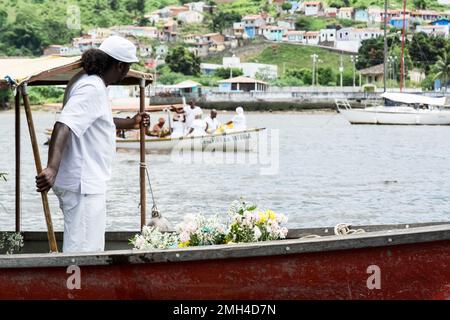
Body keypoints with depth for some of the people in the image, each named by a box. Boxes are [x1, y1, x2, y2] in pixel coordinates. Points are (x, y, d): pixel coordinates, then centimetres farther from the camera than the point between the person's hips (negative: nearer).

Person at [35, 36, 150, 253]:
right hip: (83, 186, -11)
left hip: (88, 184, 11)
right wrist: (52, 168, -46)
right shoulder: (92, 89, -19)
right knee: (82, 251, -10)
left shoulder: (88, 82, 13)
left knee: (93, 249, 21)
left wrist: (130, 123, 39)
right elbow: (63, 126, -33)